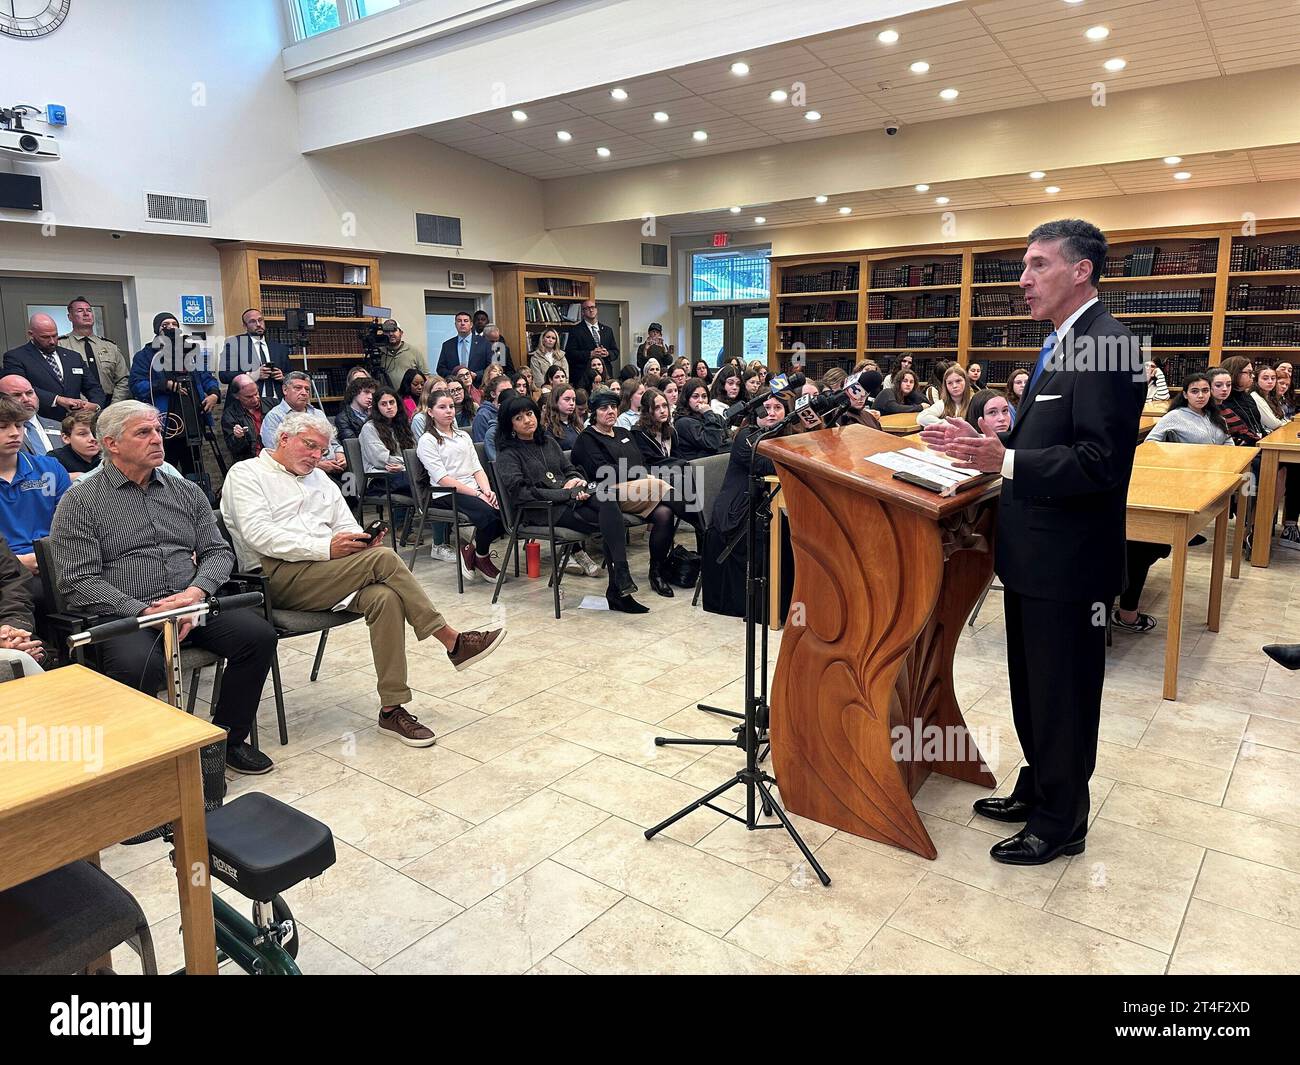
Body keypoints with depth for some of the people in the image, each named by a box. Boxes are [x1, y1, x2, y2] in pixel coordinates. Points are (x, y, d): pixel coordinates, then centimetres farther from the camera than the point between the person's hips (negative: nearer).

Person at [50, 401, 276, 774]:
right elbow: (79, 580, -5)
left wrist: (196, 591, -9)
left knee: (258, 632, -20)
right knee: (139, 665, -36)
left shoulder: (186, 491, 18)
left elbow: (218, 551, 13)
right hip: (123, 616, -4)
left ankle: (228, 738, -2)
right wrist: (144, 611, -17)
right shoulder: (80, 501, 4)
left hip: (191, 605, 4)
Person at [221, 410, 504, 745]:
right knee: (384, 558, -25)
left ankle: (392, 709, -24)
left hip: (326, 575, 6)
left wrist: (363, 541, -6)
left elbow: (348, 528, 20)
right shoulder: (246, 474, 7)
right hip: (276, 576, -6)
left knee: (385, 597, -27)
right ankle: (454, 642, -17)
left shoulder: (320, 480, 27)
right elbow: (259, 534, -10)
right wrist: (326, 548, -20)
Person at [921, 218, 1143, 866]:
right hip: (1032, 553, 10)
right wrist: (982, 443, 6)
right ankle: (1035, 790, 40)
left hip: (1067, 560, -10)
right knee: (1031, 686, 22)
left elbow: (1100, 461, -26)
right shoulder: (1062, 346, 13)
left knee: (1063, 696, 7)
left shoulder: (1106, 348, -18)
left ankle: (1060, 824, 25)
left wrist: (1004, 461, -33)